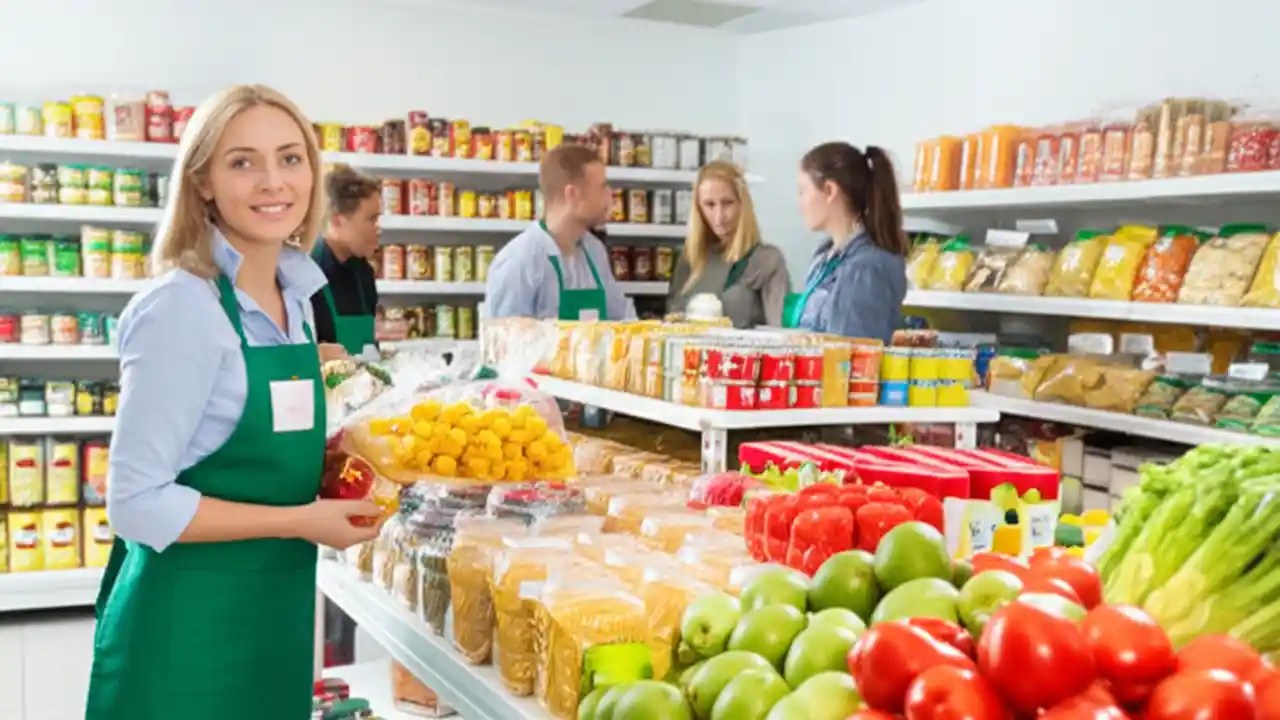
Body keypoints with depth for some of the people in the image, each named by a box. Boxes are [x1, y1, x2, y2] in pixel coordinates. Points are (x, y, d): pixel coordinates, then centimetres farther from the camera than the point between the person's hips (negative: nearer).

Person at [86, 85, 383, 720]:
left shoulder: (294, 296, 5)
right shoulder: (181, 306, -18)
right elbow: (135, 501, -20)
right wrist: (301, 521, -19)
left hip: (276, 612, 8)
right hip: (186, 623, -7)